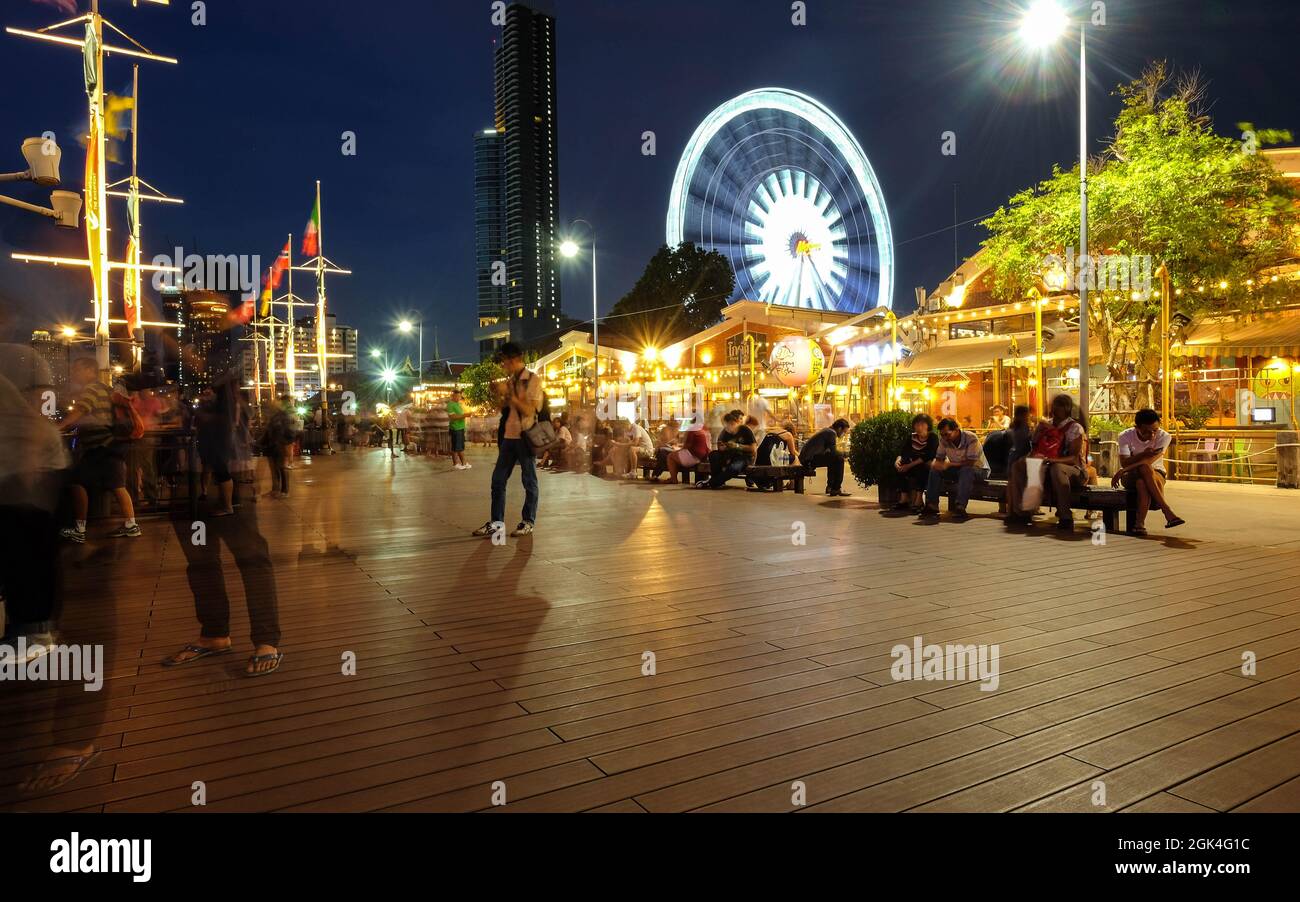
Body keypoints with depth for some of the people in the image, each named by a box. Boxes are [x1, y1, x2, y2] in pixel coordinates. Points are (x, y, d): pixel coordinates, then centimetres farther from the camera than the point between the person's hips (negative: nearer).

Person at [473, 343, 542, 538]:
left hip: (526, 437, -7)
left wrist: (509, 394, -17)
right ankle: (496, 522, 11)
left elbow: (529, 410, -16)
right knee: (498, 479, 5)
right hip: (508, 436, 7)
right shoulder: (509, 381, 12)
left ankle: (529, 522, 13)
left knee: (529, 481, 3)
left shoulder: (533, 380, -8)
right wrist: (497, 394, 1)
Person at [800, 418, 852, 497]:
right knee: (839, 459, -12)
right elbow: (834, 452, -14)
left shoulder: (827, 431, 22)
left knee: (833, 460, 26)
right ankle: (836, 489, -7)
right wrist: (844, 455, 2)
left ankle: (830, 487, 27)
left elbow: (830, 451, 27)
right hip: (810, 458, -11)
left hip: (805, 457, 11)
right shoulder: (831, 433, -9)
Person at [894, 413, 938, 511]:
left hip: (927, 467, -6)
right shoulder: (911, 437, 8)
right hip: (914, 468, 6)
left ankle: (918, 501, -36)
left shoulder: (933, 438, -9)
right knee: (901, 467, -21)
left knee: (918, 468, -35)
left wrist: (910, 465, -27)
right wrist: (898, 460, -24)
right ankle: (903, 499, -25)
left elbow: (927, 456, -20)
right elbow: (902, 452, 0)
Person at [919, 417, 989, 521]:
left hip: (979, 469, -5)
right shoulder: (943, 440, -9)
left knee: (966, 470, -39)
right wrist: (936, 464, -28)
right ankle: (931, 506, -21)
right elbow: (939, 459, -4)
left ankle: (960, 508, -43)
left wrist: (949, 464, -30)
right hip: (957, 470, 5)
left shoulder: (970, 438, -25)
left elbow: (971, 462, -29)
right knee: (935, 470, -17)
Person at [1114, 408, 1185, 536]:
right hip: (1131, 475, 0)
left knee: (1142, 483, -37)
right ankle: (1167, 511, -39)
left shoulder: (1164, 436, -14)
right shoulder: (1125, 436, -12)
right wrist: (1143, 455, -40)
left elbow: (1150, 461, -25)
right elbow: (1124, 463, -20)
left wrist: (1121, 471, -34)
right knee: (1144, 468, -36)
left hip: (1156, 474, 0)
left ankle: (1139, 523, -36)